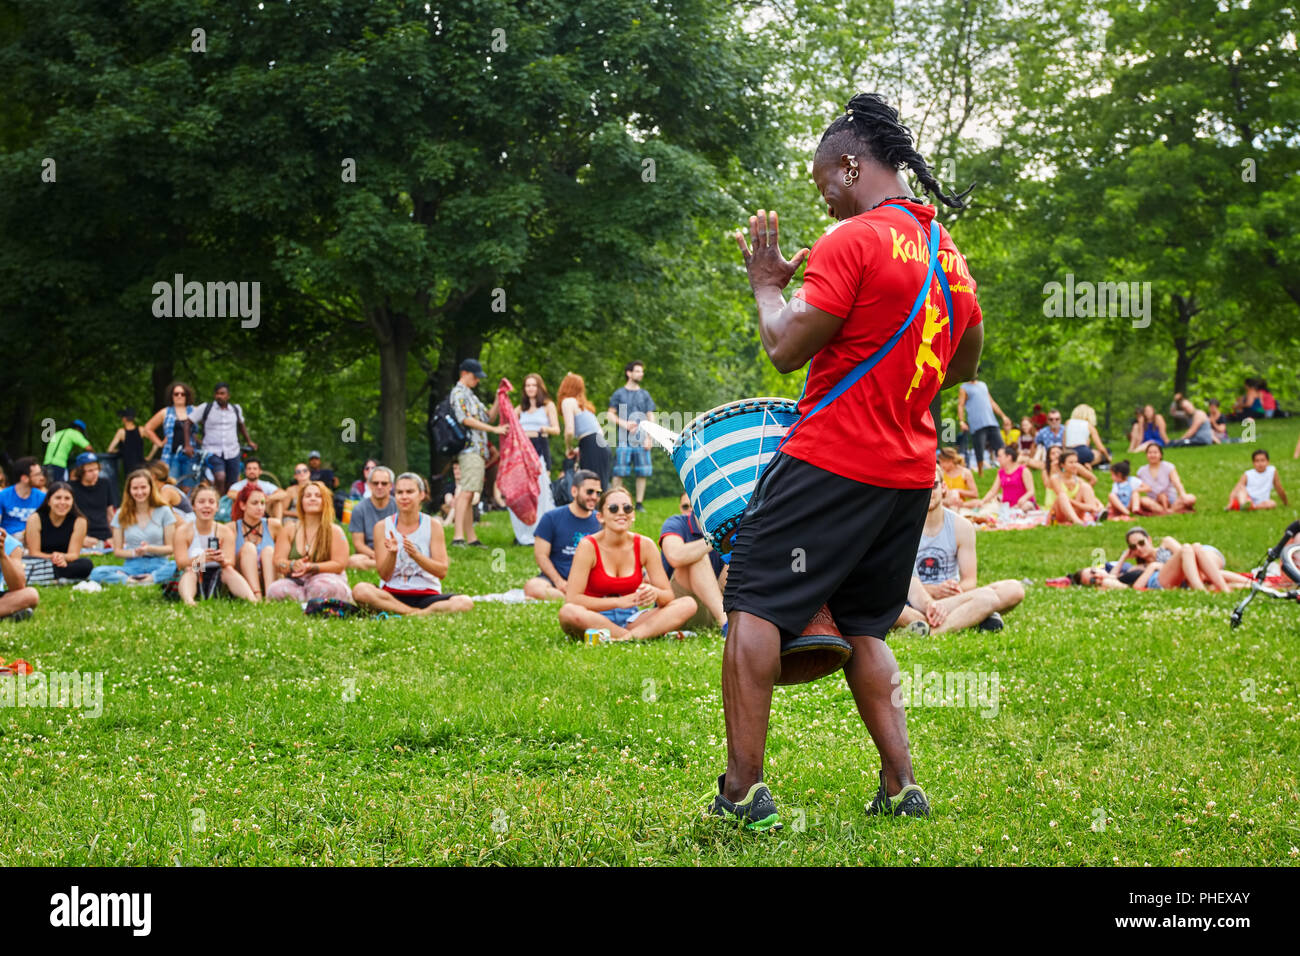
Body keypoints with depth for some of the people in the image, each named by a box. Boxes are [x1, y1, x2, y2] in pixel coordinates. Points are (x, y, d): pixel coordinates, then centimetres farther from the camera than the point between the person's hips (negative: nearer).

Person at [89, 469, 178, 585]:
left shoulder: (163, 511, 6)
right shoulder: (121, 515, 9)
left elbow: (171, 548, 5)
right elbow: (117, 550, 10)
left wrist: (150, 549, -14)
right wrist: (134, 553, -11)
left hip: (158, 565, -2)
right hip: (132, 565, 2)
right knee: (97, 573, -29)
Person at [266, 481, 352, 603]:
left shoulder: (334, 531, 4)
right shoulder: (289, 530, 13)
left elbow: (339, 564, -6)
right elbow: (278, 562, 5)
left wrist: (311, 567, -21)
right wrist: (292, 565, -20)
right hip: (295, 581, 2)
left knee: (325, 587, -41)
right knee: (275, 590, -32)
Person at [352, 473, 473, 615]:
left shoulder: (433, 525, 3)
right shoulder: (383, 527, 2)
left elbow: (442, 572, -4)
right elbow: (384, 575, -2)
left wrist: (415, 554, -20)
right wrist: (392, 554, -22)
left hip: (426, 595, 0)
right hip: (392, 595, 0)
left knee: (465, 603, -30)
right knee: (360, 591, -34)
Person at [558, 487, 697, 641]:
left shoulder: (645, 545, 0)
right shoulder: (588, 546, -10)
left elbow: (668, 595, 1)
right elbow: (572, 598, -19)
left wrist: (655, 593, -26)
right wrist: (619, 602, -27)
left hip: (630, 618, 3)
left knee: (688, 604, -15)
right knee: (568, 612, -39)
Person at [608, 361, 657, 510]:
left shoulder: (644, 394, 13)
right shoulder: (619, 393, 6)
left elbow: (650, 417, 11)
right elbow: (611, 414, 6)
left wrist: (649, 437, 1)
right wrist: (624, 424, -10)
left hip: (641, 440, 2)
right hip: (624, 440, -2)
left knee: (642, 472, -1)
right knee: (620, 472, -5)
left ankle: (639, 503, 6)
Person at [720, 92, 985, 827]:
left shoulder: (853, 241, -12)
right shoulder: (948, 252, 13)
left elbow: (787, 349, -13)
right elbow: (965, 367, 23)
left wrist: (767, 285, 3)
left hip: (831, 462, -8)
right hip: (910, 471, 8)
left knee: (755, 605, -2)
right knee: (864, 628, 16)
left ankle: (744, 789, -7)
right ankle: (902, 786, 8)